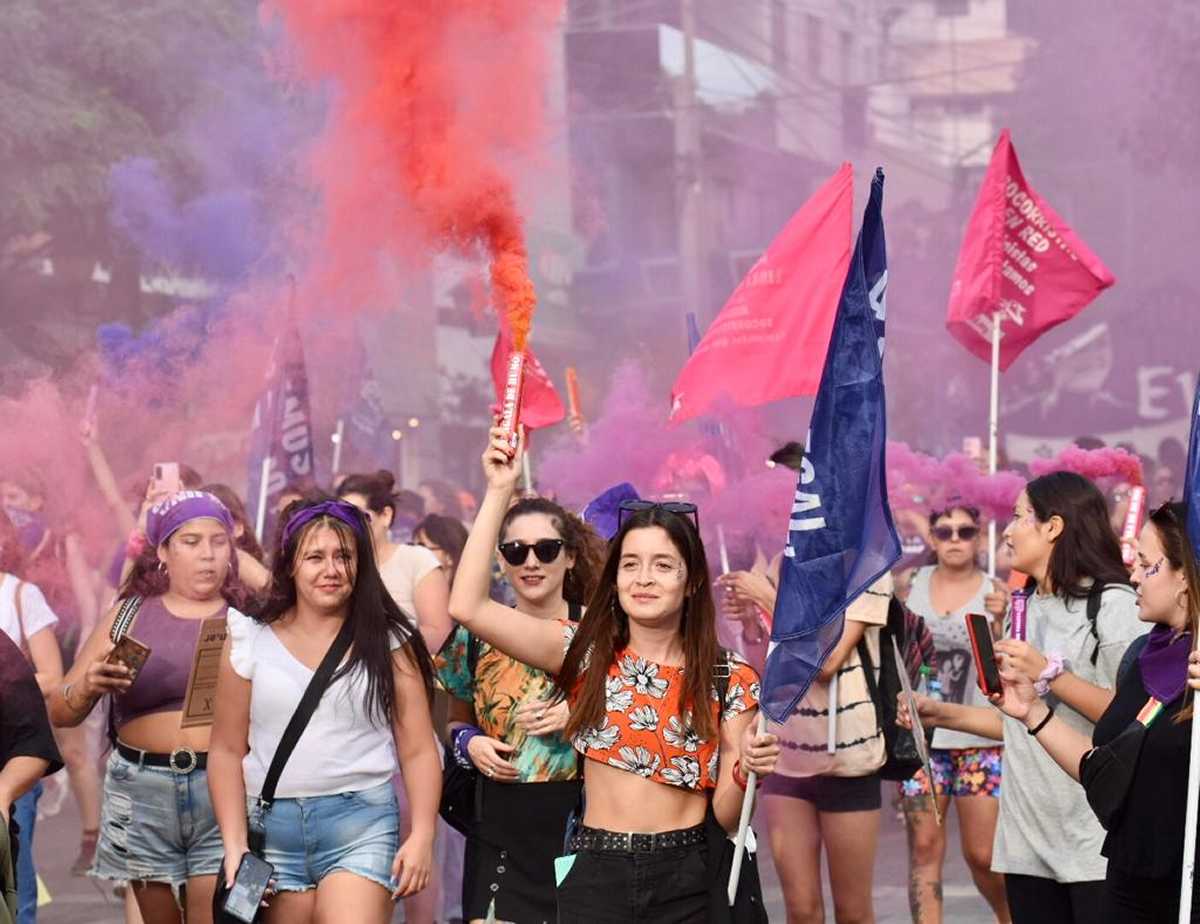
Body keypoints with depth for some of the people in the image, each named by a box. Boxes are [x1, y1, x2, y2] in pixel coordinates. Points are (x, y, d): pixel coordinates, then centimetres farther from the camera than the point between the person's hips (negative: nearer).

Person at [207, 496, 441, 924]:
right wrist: (235, 844, -2)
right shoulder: (250, 641, 5)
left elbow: (418, 750, 2)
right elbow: (228, 751, 7)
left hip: (362, 825, -2)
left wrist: (422, 836, -9)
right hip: (273, 829, 2)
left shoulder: (387, 642, 4)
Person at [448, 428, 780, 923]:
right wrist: (500, 490, -6)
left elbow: (725, 816, 1)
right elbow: (467, 606, -9)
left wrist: (747, 770, -21)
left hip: (687, 882, -1)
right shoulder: (585, 652, 3)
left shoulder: (731, 680, 1)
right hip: (595, 876, 1)